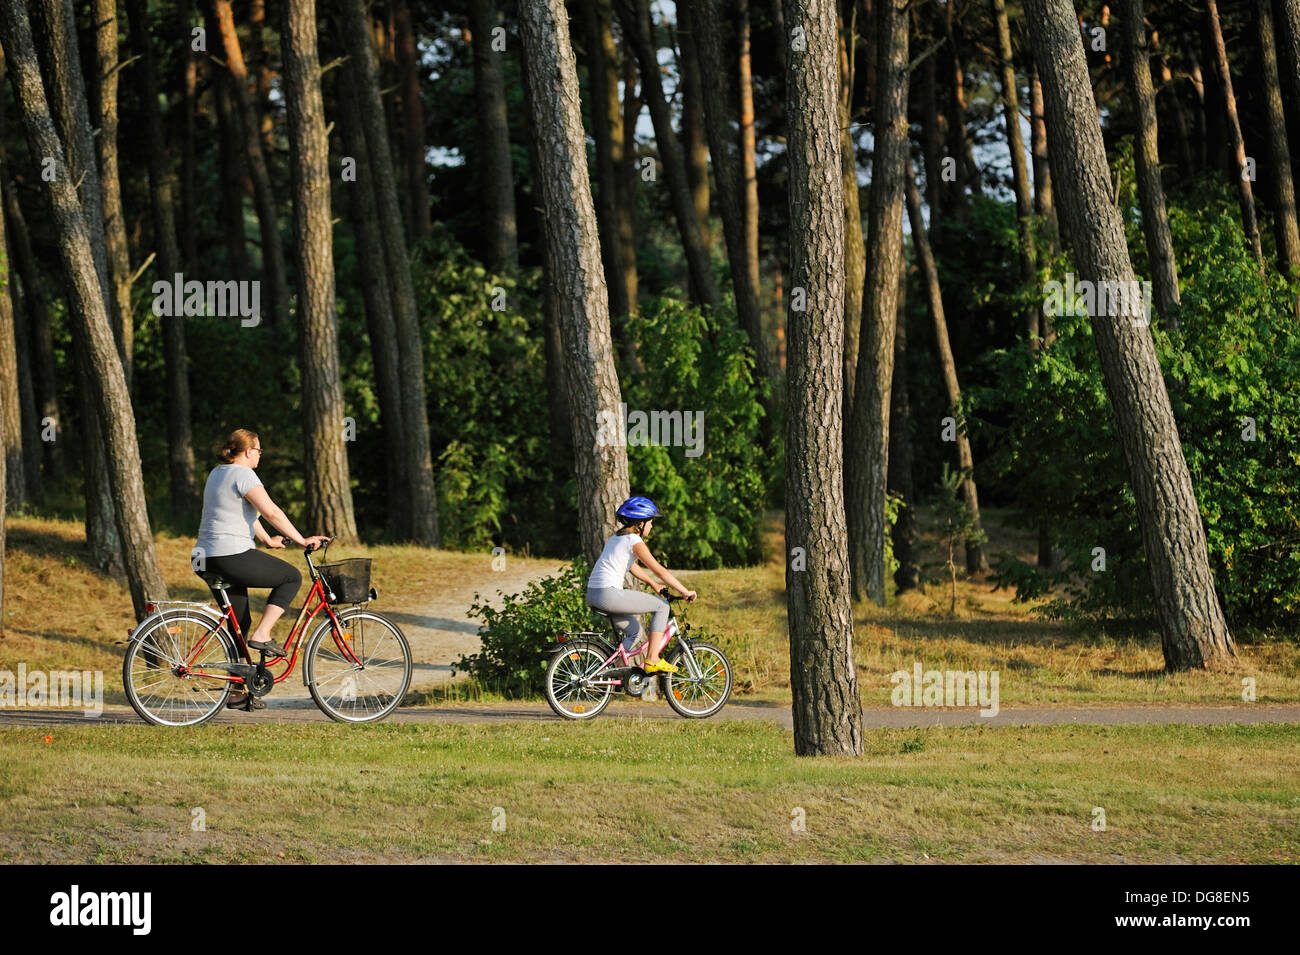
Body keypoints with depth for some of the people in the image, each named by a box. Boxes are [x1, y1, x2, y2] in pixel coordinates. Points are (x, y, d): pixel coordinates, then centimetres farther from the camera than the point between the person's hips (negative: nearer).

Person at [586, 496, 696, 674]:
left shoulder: (615, 538, 21)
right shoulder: (634, 542, -7)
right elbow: (660, 571, -7)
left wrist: (655, 585, 35)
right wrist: (685, 592, 0)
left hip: (593, 595, 9)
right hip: (609, 595, -9)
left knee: (634, 630, 25)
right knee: (662, 606, 2)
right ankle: (652, 659, -2)